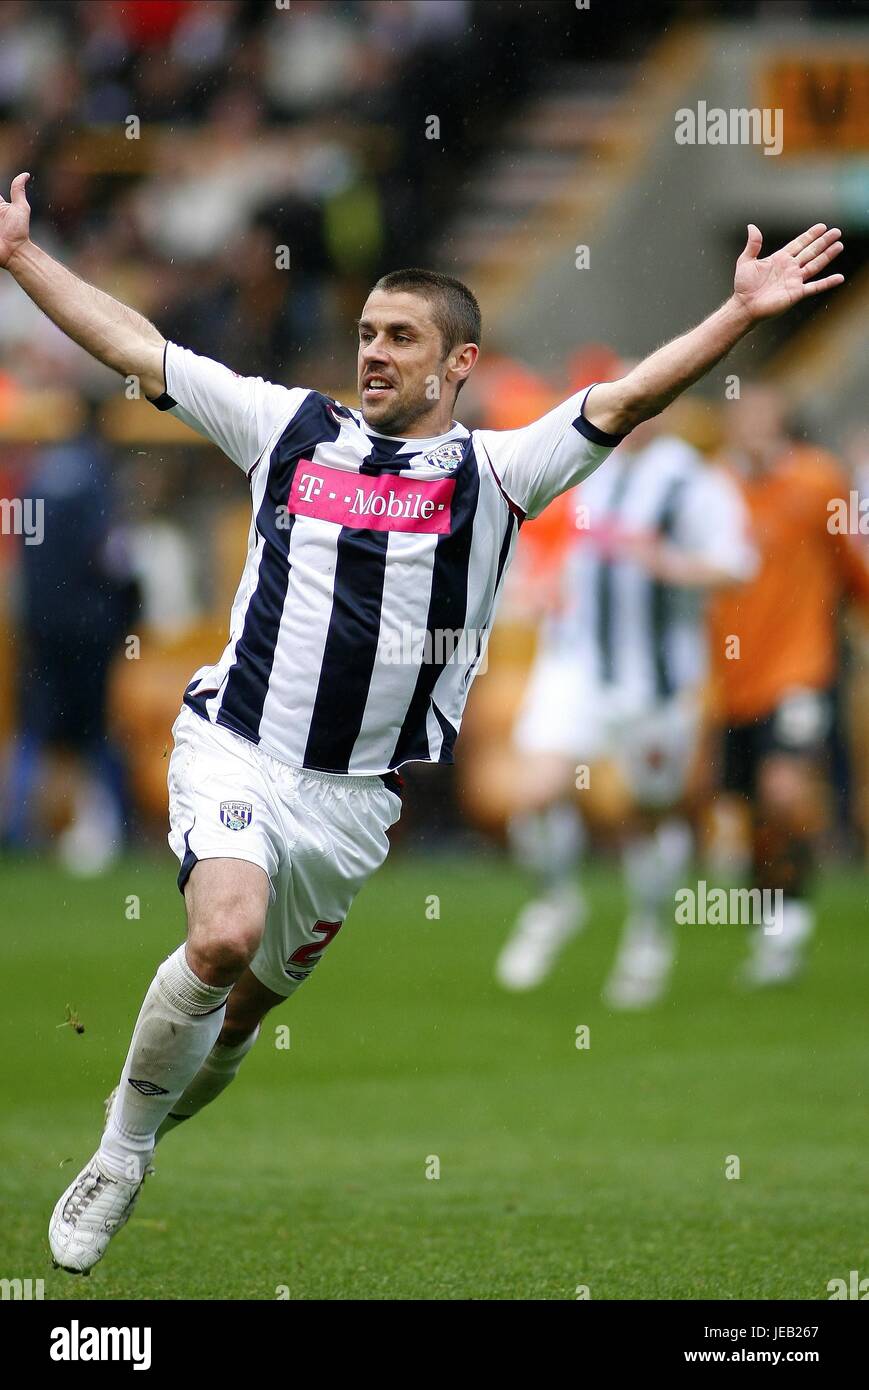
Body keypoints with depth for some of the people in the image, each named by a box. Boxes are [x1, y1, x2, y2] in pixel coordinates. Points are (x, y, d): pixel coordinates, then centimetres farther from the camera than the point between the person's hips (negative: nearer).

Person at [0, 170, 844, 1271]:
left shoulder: (495, 472, 3)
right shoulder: (290, 426, 7)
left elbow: (627, 397, -8)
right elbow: (132, 347, 11)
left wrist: (742, 313, -21)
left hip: (356, 795, 2)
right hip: (233, 747, -1)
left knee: (254, 997, 10)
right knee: (223, 939, -25)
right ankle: (117, 1158, -8)